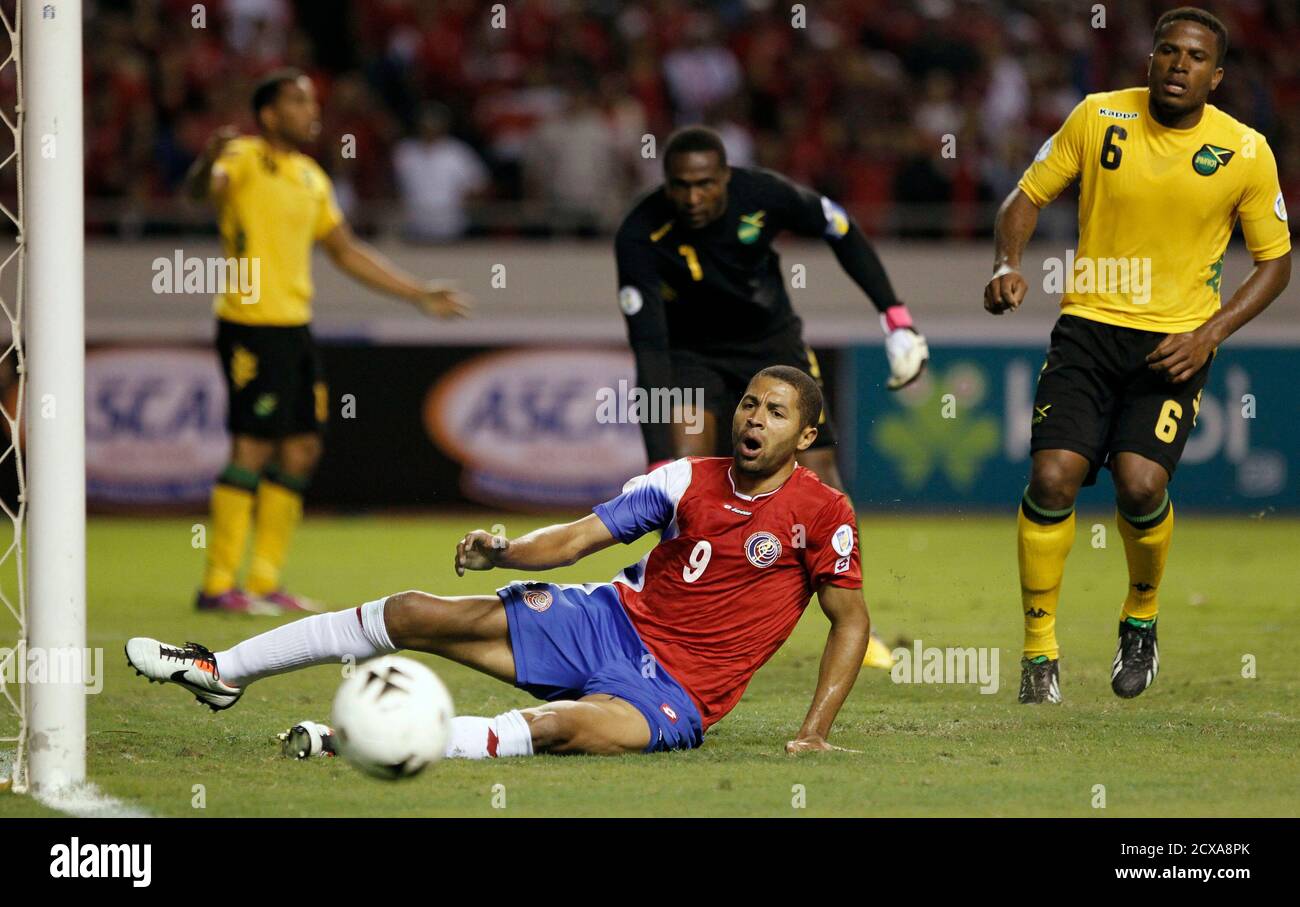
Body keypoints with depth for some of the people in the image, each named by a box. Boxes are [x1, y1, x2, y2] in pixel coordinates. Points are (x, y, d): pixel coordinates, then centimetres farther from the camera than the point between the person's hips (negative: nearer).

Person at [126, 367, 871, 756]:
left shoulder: (821, 514, -10)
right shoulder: (691, 481, 3)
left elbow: (852, 619, -5)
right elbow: (572, 540, 4)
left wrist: (815, 734, -14)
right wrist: (503, 551, -16)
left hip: (672, 692, -5)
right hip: (612, 619, 5)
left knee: (569, 726, -40)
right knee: (416, 616, -2)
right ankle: (222, 673, 10)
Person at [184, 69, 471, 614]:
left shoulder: (311, 177, 18)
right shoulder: (244, 159, -7)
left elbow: (346, 251, 27)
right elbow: (201, 188, -28)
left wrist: (420, 295, 28)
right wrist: (208, 164, -53)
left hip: (295, 324, 8)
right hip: (250, 325, -8)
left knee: (300, 451, 7)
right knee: (252, 449, -10)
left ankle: (264, 583, 15)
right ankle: (218, 585, -5)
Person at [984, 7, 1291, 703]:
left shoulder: (1246, 152, -3)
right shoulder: (1097, 118, -1)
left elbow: (1275, 260, 6)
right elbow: (1029, 195, 10)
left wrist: (1211, 333, -8)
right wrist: (1008, 265, -10)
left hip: (1176, 342, -1)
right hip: (1089, 326, 1)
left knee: (1140, 482, -20)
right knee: (1052, 478, -15)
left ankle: (1141, 620, 12)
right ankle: (1039, 650, 2)